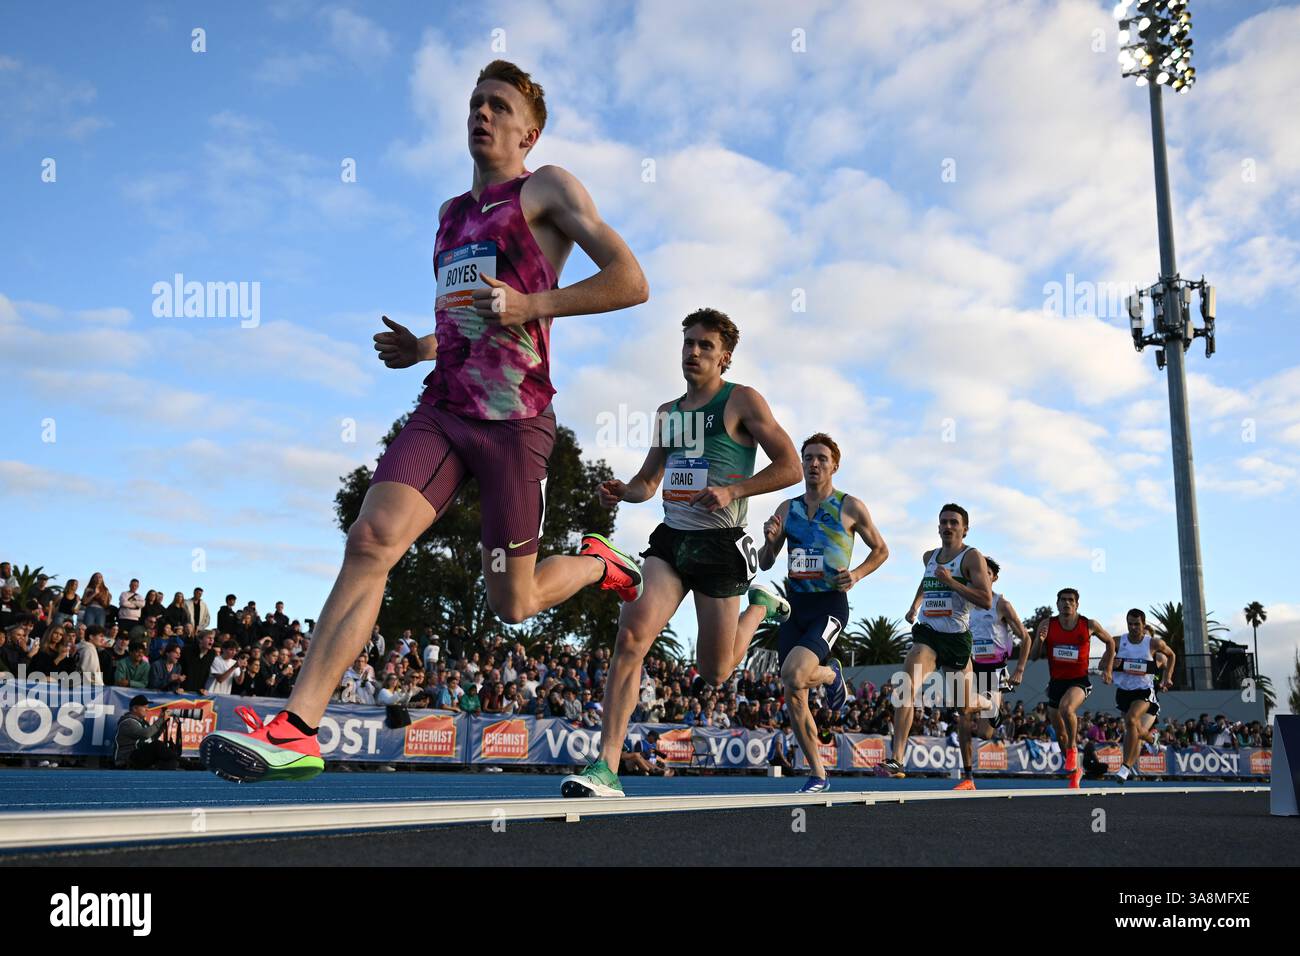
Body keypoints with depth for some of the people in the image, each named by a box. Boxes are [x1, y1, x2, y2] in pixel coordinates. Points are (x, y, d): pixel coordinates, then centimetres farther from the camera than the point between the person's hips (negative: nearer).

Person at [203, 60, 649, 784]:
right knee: (371, 540, -16)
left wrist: (530, 304, -17)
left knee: (512, 604, 0)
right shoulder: (452, 214, 24)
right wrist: (419, 348, 15)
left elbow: (632, 282, -7)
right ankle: (298, 730, -18)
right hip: (443, 408, 6)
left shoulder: (547, 188, 3)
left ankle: (601, 564, 32)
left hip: (515, 419, -5)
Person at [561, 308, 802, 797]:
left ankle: (761, 605, 36)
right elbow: (647, 481, 25)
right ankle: (606, 767, -19)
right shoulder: (667, 413, 16)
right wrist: (622, 491, 2)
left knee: (714, 673, 5)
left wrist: (732, 490, -20)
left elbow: (790, 467, -6)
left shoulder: (742, 402, -1)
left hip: (719, 543, -4)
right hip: (669, 538, 4)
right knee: (631, 634, -19)